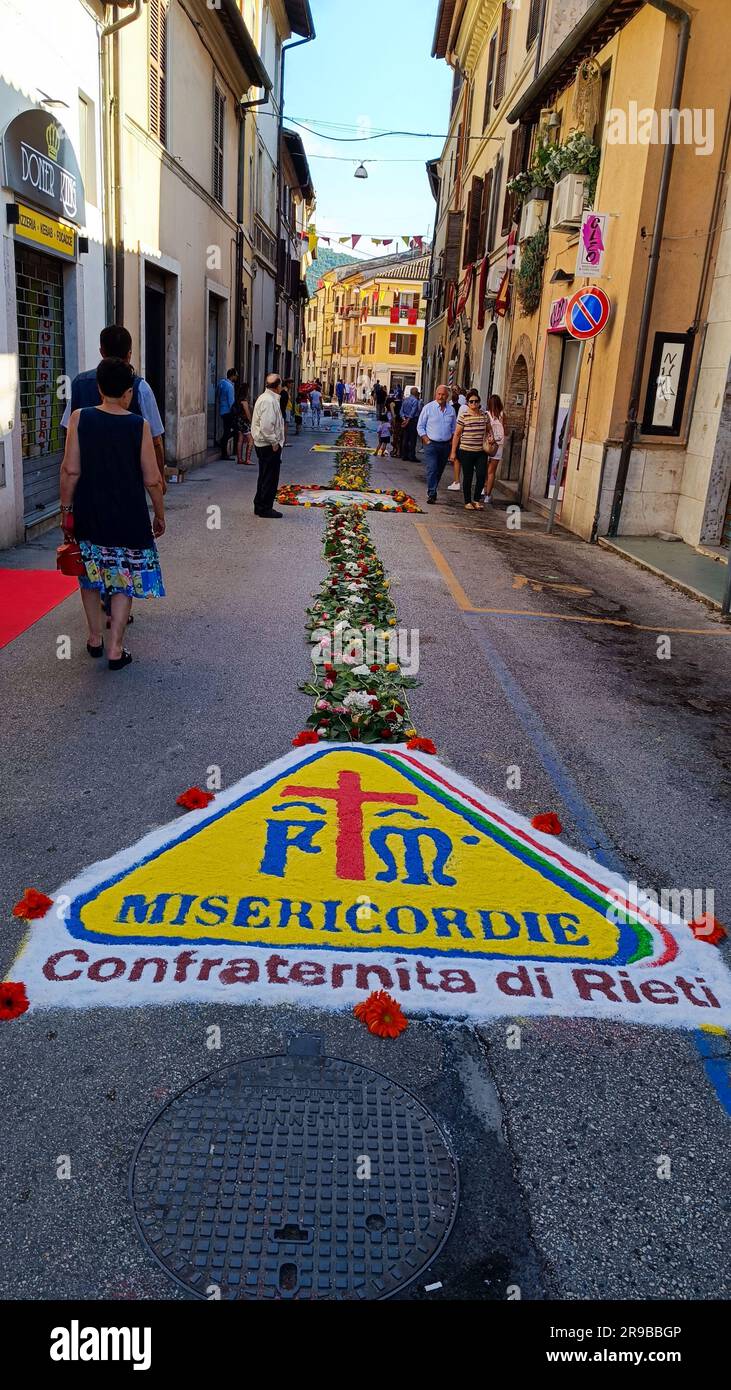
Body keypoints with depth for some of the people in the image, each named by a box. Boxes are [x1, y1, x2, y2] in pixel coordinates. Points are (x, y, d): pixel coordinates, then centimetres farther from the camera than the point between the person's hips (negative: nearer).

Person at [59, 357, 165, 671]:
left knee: (90, 576, 21)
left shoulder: (79, 418, -6)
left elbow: (70, 470, -8)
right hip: (129, 520, -1)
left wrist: (66, 510, 2)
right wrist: (160, 515, 6)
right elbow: (152, 480, -7)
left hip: (89, 517, 2)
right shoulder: (139, 425, -8)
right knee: (124, 581, 10)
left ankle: (95, 638, 28)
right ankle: (115, 649, 7)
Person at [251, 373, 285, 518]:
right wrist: (274, 442, -17)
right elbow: (266, 426, -26)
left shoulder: (265, 397, 13)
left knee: (265, 476, 18)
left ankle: (260, 506, 26)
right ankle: (265, 508, 4)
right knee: (270, 477, -2)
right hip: (269, 445, -10)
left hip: (262, 444, 10)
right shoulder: (269, 401, -20)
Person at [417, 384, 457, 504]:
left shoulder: (451, 409, 10)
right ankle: (431, 494, -13)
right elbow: (420, 426, 2)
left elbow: (454, 428, 18)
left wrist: (452, 441, 5)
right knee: (432, 470, -14)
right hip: (431, 444, -4)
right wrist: (426, 439, -8)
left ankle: (432, 491, 22)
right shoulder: (428, 408, -1)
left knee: (439, 471, 9)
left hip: (446, 445, 4)